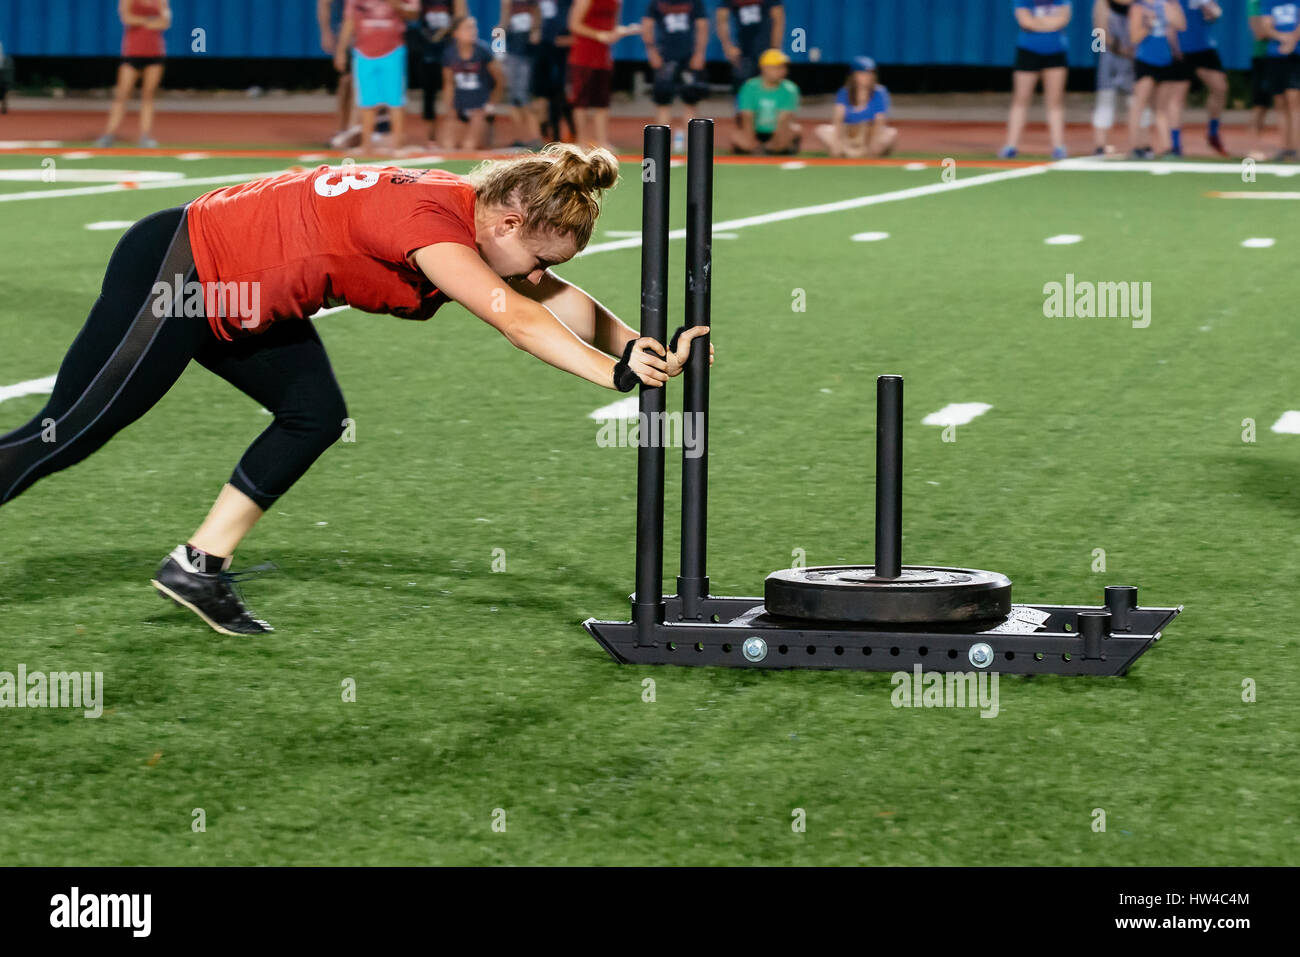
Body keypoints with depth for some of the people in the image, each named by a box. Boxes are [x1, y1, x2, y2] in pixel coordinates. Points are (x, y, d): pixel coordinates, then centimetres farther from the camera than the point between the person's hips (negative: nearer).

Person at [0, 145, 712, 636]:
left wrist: (642, 347, -18)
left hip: (242, 299, 9)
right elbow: (515, 318, -39)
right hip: (171, 273, -9)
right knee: (69, 431, -3)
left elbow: (563, 305, -4)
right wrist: (617, 373, -43)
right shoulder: (430, 219, -29)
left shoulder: (472, 210, -2)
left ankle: (199, 566, 10)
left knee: (315, 415, 4)